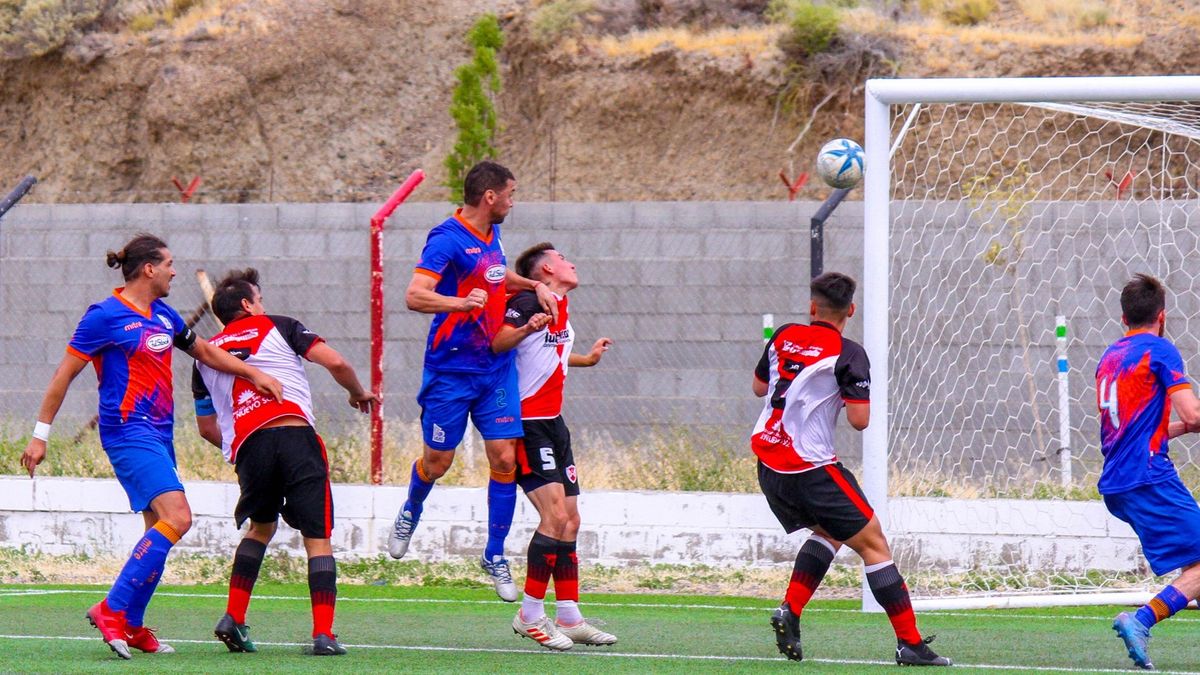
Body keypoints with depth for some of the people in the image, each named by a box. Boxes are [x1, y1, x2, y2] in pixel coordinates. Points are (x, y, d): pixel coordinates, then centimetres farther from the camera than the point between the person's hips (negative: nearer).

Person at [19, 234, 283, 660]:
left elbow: (205, 352, 30)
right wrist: (40, 434, -5)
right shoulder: (106, 316, -8)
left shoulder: (164, 316, 14)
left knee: (160, 530, 7)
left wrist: (255, 374, 23)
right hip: (128, 432, -9)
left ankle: (132, 626, 14)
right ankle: (111, 610, -19)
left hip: (159, 434, 9)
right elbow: (64, 374, -5)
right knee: (177, 517, -21)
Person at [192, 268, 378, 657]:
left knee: (261, 527, 27)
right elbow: (336, 363, 2)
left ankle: (233, 618, 14)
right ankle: (323, 634, -11)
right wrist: (359, 394, 21)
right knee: (317, 537, 1)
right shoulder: (276, 327, 13)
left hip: (247, 446, 3)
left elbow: (207, 428, 27)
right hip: (295, 433, -3)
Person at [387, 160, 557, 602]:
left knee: (505, 458, -3)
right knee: (438, 462, 4)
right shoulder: (447, 239, -16)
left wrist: (534, 285, 15)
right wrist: (461, 302, -43)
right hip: (450, 370, -6)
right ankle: (410, 512, 38)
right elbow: (415, 296, -27)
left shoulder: (491, 236, 10)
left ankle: (495, 554, 9)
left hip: (496, 368, 6)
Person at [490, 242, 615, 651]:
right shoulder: (529, 303, -12)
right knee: (555, 516, -17)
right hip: (527, 424, -10)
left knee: (570, 521, 10)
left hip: (552, 423, 10)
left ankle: (569, 618, 15)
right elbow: (494, 345, -24)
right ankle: (530, 616, -11)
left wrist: (588, 359, 43)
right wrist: (525, 329, -40)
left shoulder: (562, 309, 16)